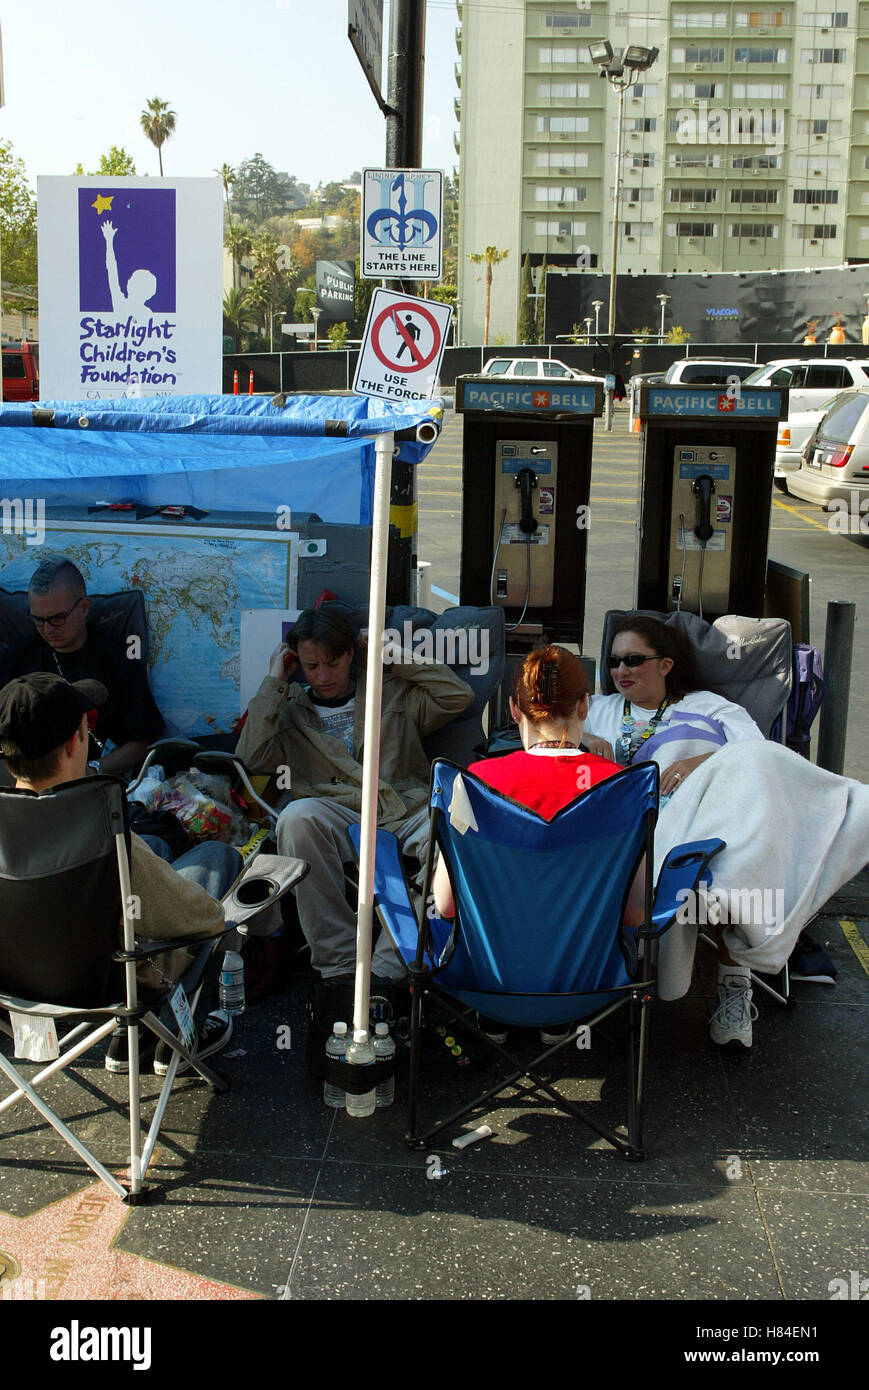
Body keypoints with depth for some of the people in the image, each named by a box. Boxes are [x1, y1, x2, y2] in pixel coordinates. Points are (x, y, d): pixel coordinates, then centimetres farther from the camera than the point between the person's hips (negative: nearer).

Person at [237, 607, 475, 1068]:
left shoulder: (395, 693, 27)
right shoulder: (290, 708, 26)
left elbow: (459, 696, 18)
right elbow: (254, 757, 8)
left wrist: (399, 659, 19)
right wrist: (274, 683, 12)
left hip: (408, 812, 0)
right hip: (337, 816, 0)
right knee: (297, 817, -38)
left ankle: (382, 970, -41)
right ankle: (337, 970, -35)